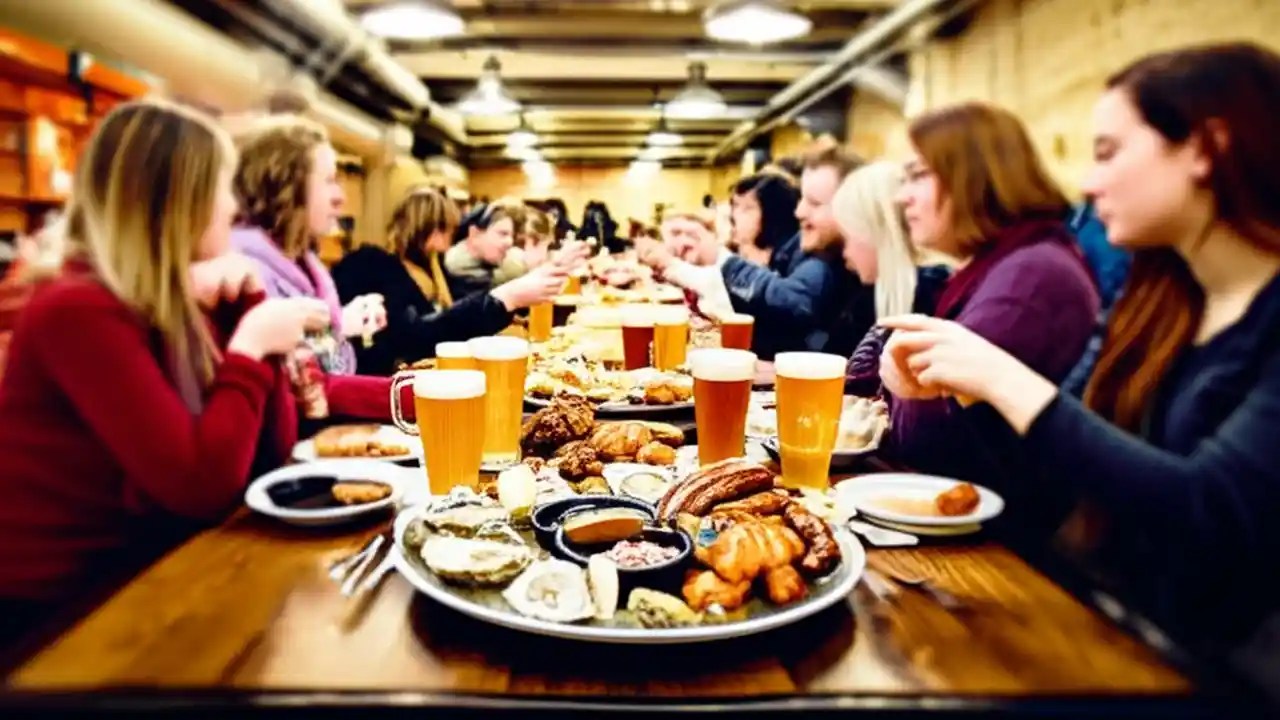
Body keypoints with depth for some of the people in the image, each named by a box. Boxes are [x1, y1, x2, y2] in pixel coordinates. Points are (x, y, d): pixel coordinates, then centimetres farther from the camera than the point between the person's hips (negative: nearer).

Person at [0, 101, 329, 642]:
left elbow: (274, 447, 0)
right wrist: (250, 344, -18)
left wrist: (249, 302, -6)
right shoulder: (77, 312, -20)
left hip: (139, 572, 7)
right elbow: (203, 485, -28)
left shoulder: (179, 304, 3)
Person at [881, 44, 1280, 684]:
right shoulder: (1157, 298, 6)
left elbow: (1211, 519, -29)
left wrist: (1004, 378, -26)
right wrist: (968, 383, -5)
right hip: (1111, 625, 6)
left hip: (1223, 668, -6)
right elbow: (1081, 450, 12)